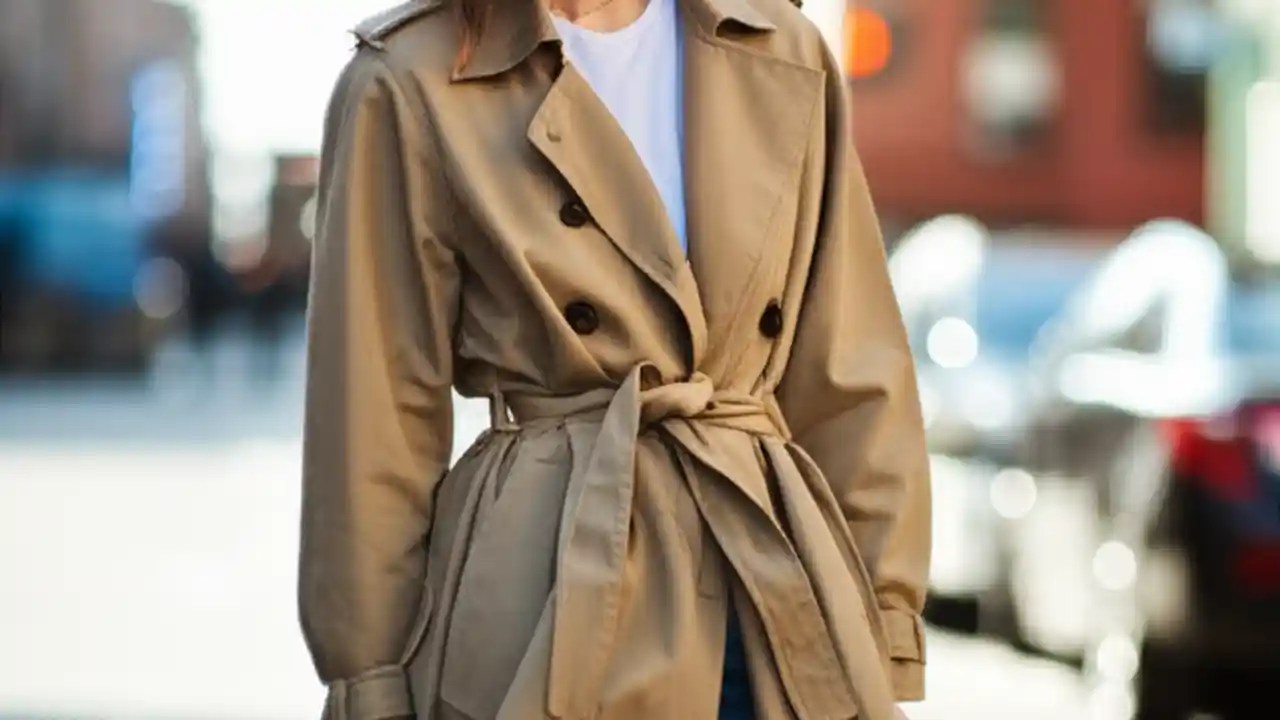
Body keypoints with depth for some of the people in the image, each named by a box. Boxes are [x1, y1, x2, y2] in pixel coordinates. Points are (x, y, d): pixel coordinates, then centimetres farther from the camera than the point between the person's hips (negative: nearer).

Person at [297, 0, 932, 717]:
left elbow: (852, 381, 10)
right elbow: (379, 419, -2)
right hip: (543, 605, -3)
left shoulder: (788, 57, 9)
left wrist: (880, 625, 5)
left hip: (775, 579, 4)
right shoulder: (414, 82, -3)